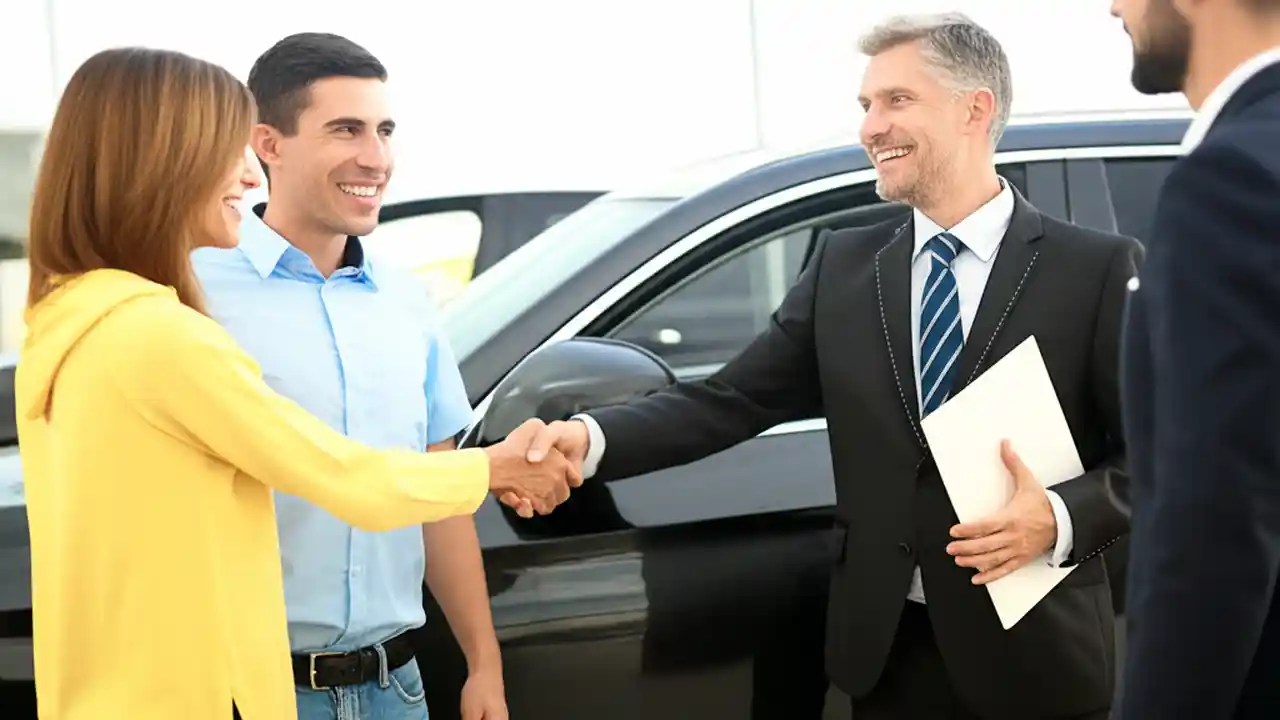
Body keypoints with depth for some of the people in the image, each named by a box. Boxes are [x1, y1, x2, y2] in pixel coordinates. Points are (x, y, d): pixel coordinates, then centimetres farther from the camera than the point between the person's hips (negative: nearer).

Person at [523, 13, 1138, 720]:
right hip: (886, 647, 3)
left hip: (1032, 654, -3)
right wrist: (591, 437, -14)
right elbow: (729, 400, 1)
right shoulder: (843, 266, 7)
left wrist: (1061, 517, -23)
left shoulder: (1099, 268, -4)